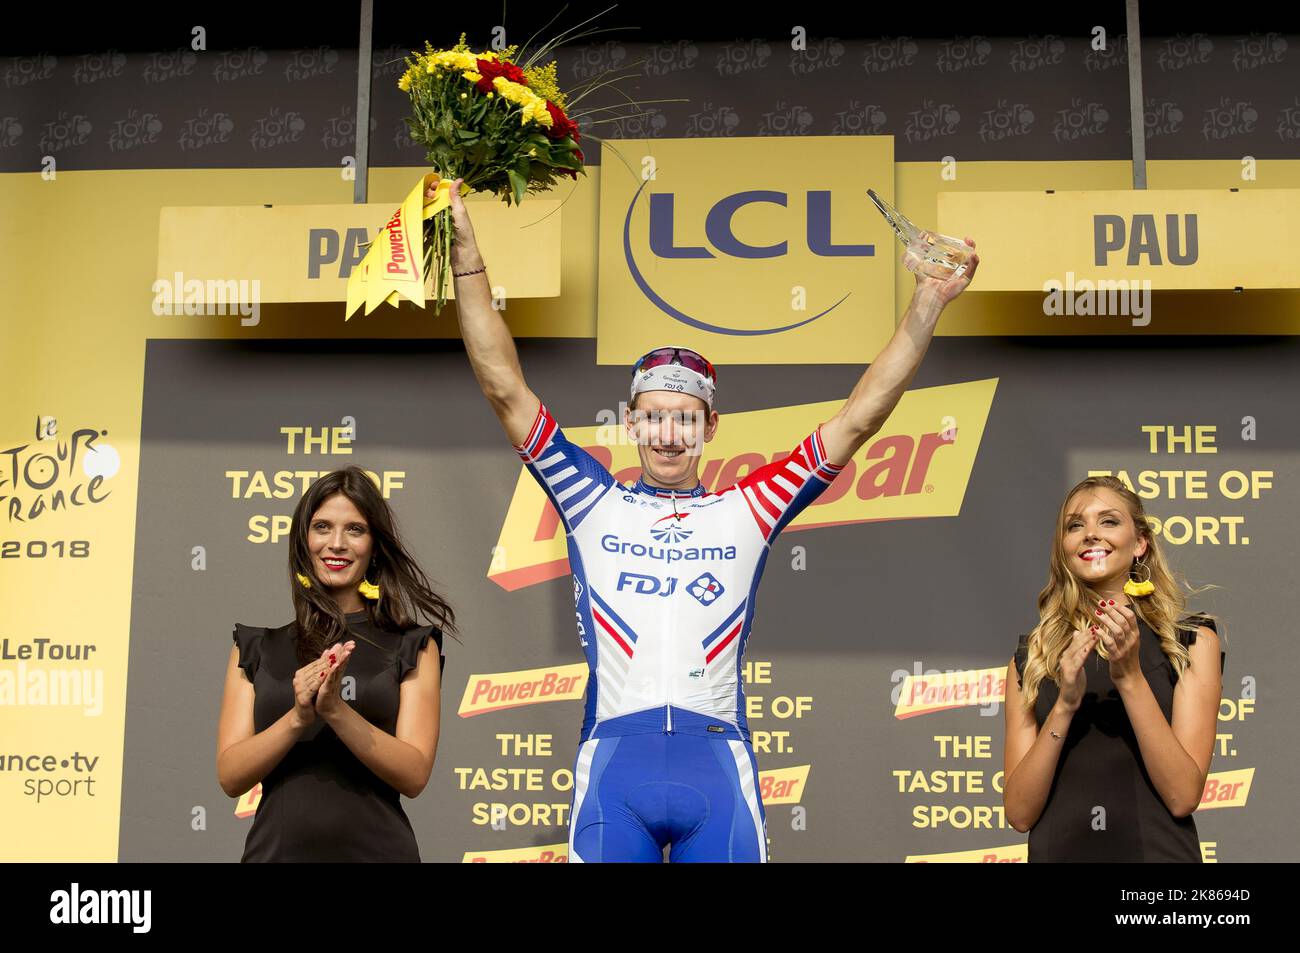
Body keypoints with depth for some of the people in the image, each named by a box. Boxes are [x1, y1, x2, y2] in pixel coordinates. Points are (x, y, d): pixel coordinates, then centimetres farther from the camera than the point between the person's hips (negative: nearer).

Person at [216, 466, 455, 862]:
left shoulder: (411, 647, 1)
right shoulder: (256, 646, 5)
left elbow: (414, 775, -8)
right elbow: (230, 776, -2)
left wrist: (336, 710, -21)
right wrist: (298, 716, -18)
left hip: (376, 847, -1)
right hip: (276, 848, 1)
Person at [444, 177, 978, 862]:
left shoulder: (747, 511, 14)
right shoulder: (592, 503, 13)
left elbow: (860, 417, 14)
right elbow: (506, 390, 9)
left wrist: (928, 302, 10)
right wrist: (466, 257, 4)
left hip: (718, 763, 1)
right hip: (613, 760, -1)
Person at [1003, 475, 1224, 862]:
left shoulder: (1191, 641, 0)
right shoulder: (1030, 657, 3)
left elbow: (1183, 796, -10)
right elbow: (1020, 813, -5)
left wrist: (1130, 678, -18)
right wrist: (1064, 706, -16)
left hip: (1159, 849, -3)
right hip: (1058, 850, 3)